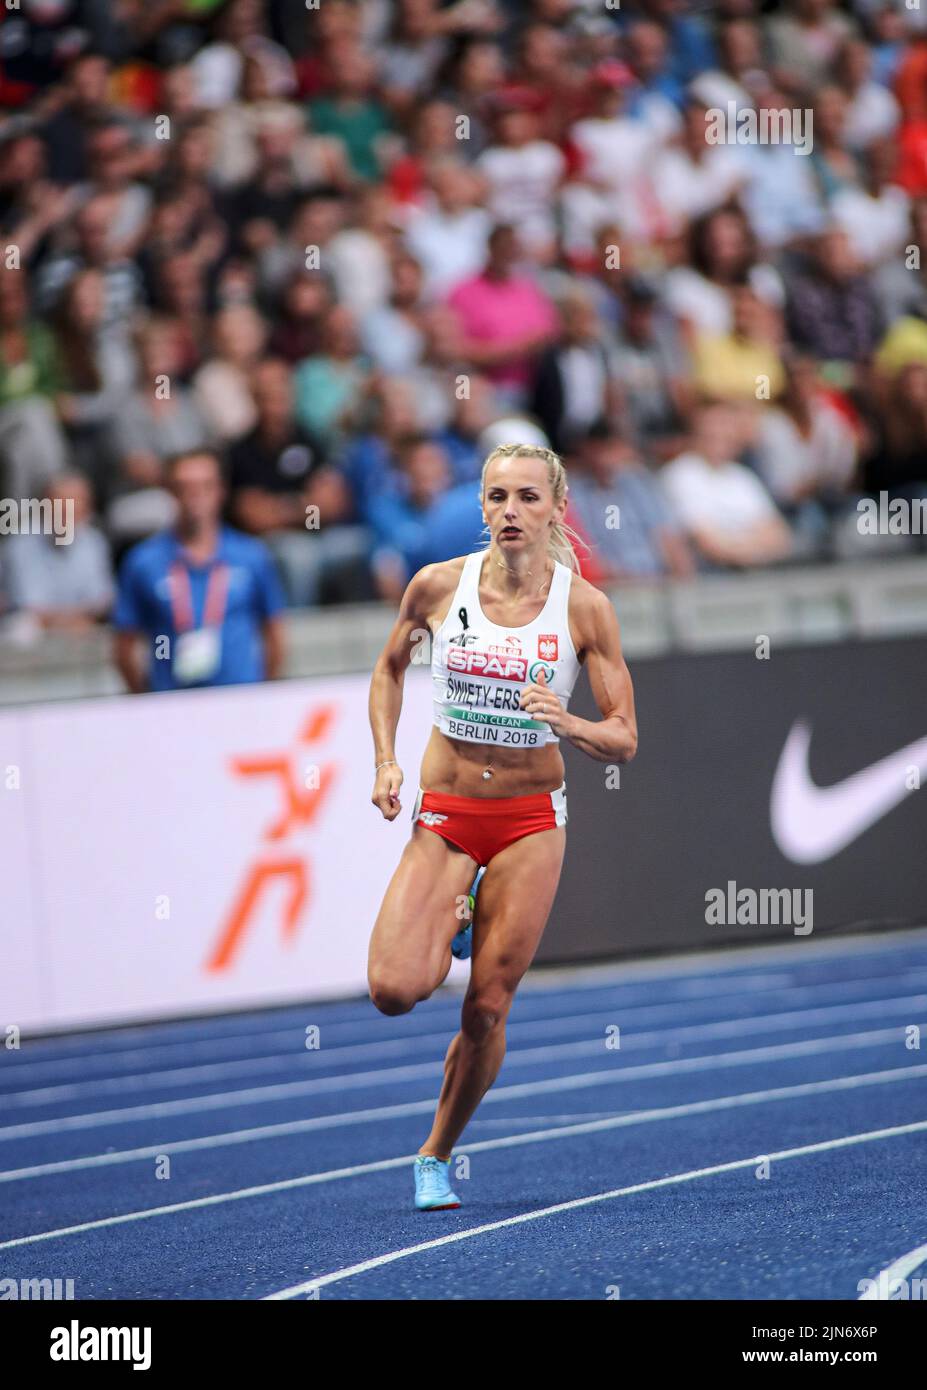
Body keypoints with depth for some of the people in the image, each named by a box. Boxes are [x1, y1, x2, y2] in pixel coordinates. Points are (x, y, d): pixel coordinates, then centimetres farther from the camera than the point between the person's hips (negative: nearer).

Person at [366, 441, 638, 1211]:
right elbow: (390, 669, 13)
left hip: (531, 819, -1)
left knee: (487, 1011, -2)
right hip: (444, 812, 1)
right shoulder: (438, 586, -6)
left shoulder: (585, 607, -8)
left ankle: (437, 1156, 22)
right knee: (395, 989, -17)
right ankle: (452, 926, 18)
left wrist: (568, 723, -26)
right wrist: (386, 761, 1)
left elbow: (624, 740, -6)